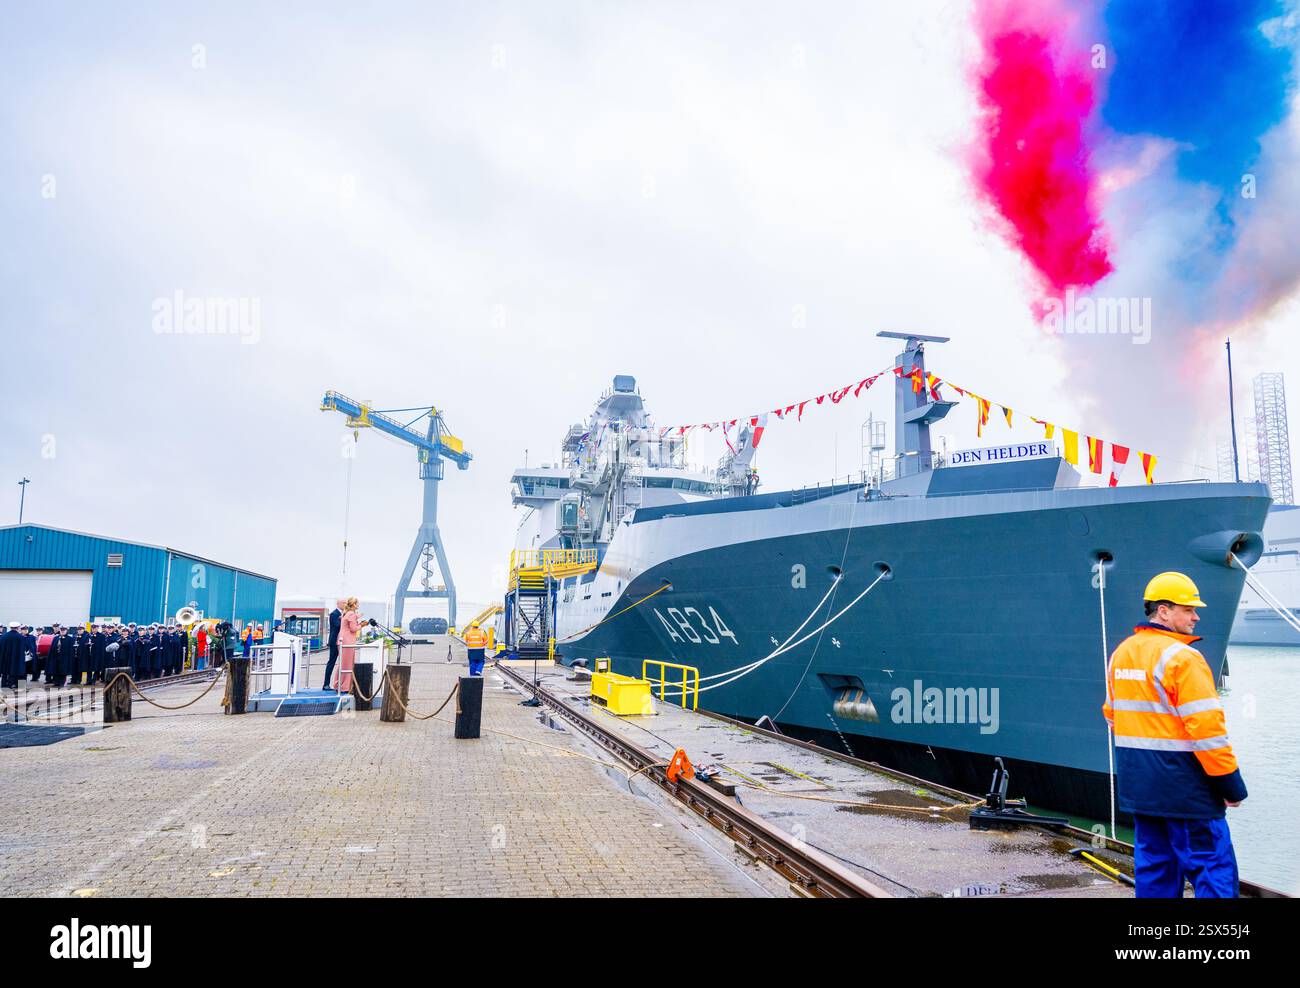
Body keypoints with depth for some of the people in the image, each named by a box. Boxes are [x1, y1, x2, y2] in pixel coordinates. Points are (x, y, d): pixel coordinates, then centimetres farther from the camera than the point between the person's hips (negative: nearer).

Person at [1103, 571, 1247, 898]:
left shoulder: (1121, 653, 10)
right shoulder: (1181, 657, -15)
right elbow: (1206, 727, -19)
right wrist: (1231, 783, -11)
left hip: (1137, 784, 8)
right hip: (1181, 784, -8)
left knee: (1153, 863, 16)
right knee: (1212, 864, -1)